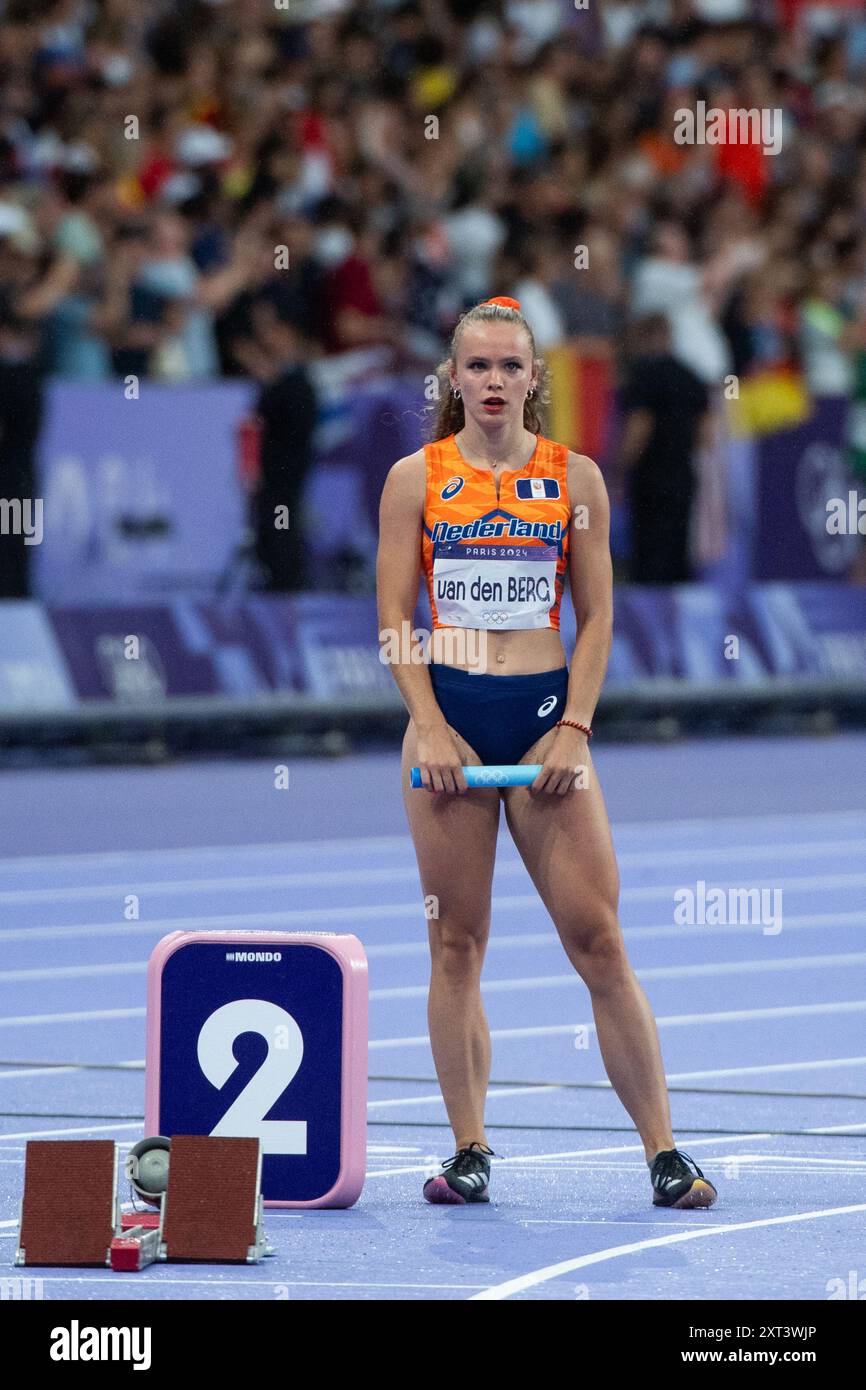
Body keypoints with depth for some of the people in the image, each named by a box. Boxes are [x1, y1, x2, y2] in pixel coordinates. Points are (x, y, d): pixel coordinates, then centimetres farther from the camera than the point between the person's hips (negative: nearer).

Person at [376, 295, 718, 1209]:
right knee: (456, 943, 2)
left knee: (598, 939, -6)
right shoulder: (415, 478, 4)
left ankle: (664, 1154, -5)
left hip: (545, 714, 0)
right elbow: (394, 619, 2)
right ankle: (468, 1152, 8)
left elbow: (596, 617, 6)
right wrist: (429, 726, -9)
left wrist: (575, 727, -5)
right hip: (448, 713, 0)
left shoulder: (576, 477, 6)